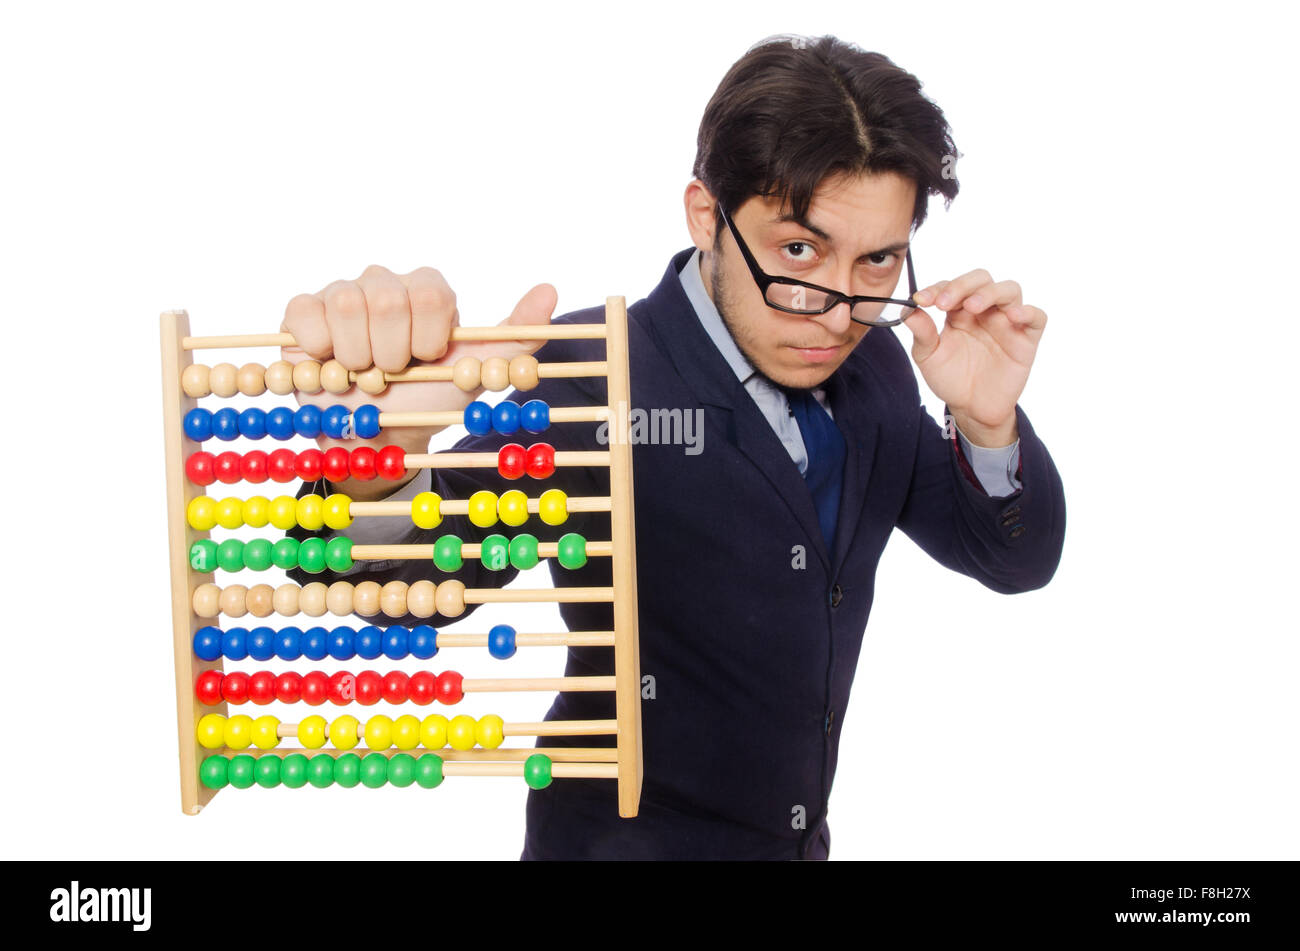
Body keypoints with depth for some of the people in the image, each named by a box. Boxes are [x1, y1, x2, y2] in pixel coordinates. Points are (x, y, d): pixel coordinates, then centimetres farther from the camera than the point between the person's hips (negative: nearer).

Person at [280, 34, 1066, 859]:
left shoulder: (873, 364, -6)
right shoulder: (593, 380, -24)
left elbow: (1014, 562, -1)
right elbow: (413, 582, -32)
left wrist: (988, 426, -21)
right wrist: (377, 473, -54)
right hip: (624, 837, -6)